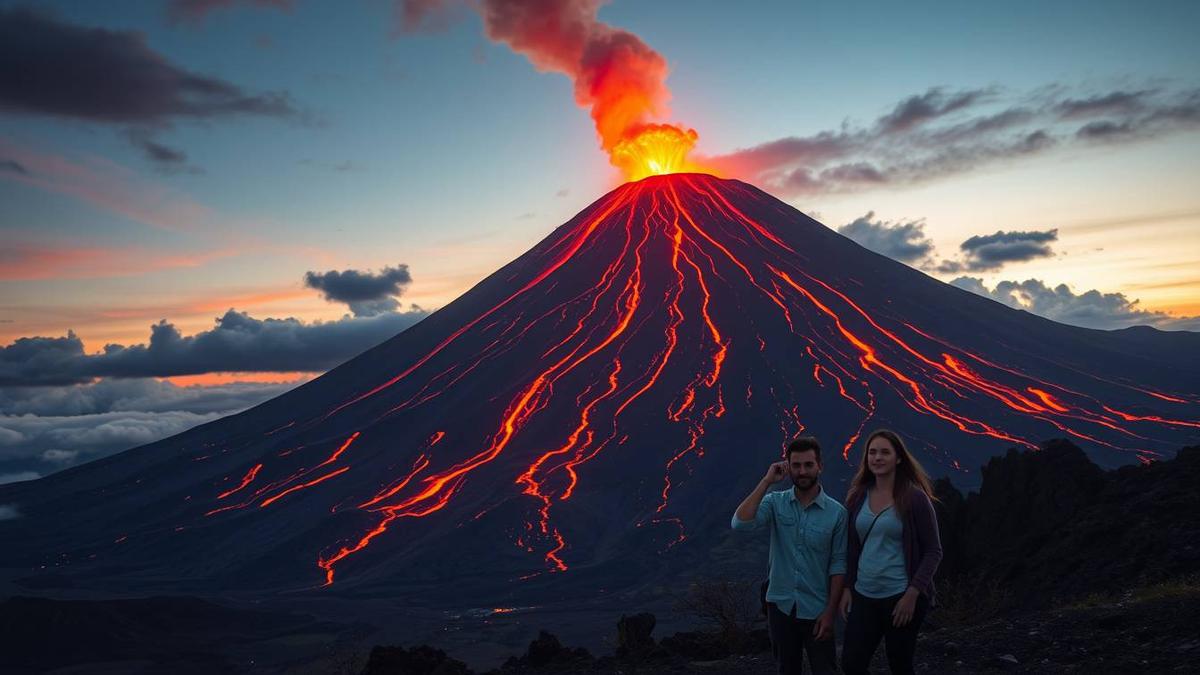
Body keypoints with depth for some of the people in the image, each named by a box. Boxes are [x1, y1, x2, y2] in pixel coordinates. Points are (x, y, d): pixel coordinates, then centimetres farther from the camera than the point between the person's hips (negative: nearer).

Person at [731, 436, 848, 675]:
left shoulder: (836, 512, -7)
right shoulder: (775, 502, -5)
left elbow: (838, 564, -5)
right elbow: (740, 523, -21)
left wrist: (830, 611, -9)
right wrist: (766, 481, -20)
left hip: (816, 609, -1)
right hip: (780, 605, 2)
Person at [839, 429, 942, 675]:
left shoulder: (914, 498, -9)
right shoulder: (858, 497, 4)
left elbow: (933, 551, -8)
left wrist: (912, 594, -14)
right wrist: (847, 588, 7)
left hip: (901, 597, -4)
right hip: (864, 596, 4)